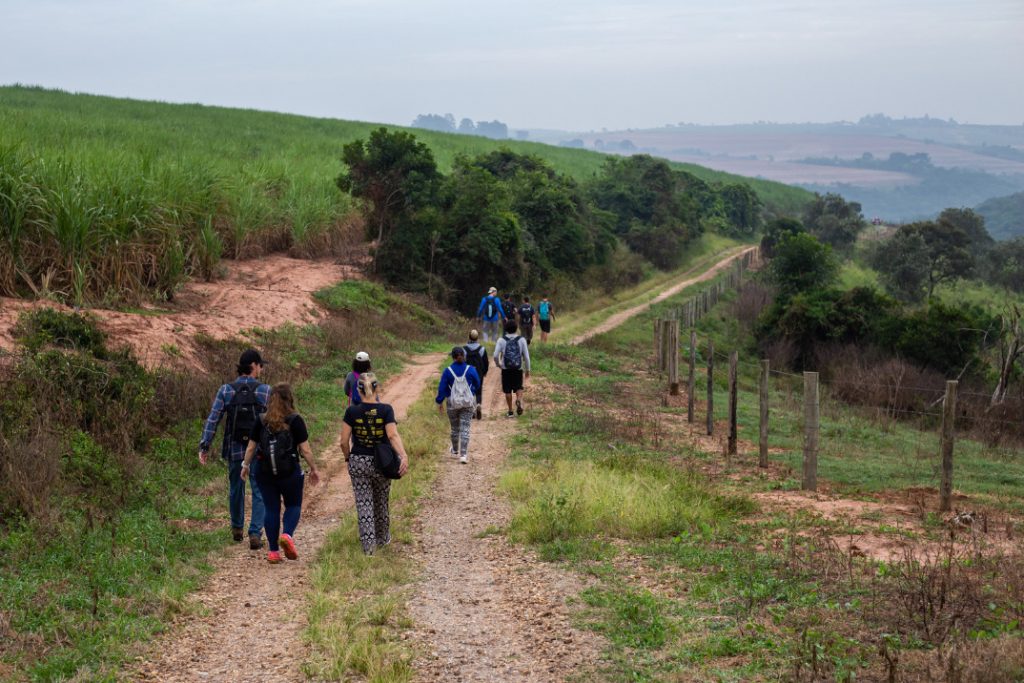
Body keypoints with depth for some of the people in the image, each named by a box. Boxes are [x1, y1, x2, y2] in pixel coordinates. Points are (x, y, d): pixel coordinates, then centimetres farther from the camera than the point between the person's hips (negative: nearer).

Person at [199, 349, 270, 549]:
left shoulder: (225, 390, -2)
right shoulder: (265, 391, -6)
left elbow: (212, 420, -6)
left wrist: (204, 446, -5)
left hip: (234, 449, 3)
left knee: (236, 489, 21)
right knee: (259, 492, 4)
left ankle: (237, 529, 37)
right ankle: (255, 534, -7)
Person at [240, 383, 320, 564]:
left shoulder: (261, 421, 1)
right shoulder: (295, 421, -7)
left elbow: (251, 447, 5)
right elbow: (305, 449, -7)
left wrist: (245, 466, 21)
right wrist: (313, 469, 5)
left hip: (265, 473, 2)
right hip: (290, 473, -2)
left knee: (271, 509, 9)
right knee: (293, 506, 14)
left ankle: (273, 551, 9)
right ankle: (287, 534, -13)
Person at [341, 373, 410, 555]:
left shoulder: (352, 411, -7)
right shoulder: (386, 410, -8)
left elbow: (344, 441, -6)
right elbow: (393, 435, -21)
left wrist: (348, 458, 11)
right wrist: (404, 456, -28)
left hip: (358, 462, -1)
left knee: (364, 505, 4)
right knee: (381, 502, 19)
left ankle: (368, 544, -3)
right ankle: (383, 538, 35)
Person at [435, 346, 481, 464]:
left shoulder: (448, 371, -9)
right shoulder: (471, 369, -7)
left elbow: (442, 388, -4)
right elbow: (477, 385, 6)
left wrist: (439, 402, 8)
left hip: (453, 403, 0)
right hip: (468, 403, 0)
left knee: (455, 428, 17)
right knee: (465, 429, 0)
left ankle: (455, 451, 35)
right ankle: (463, 454, -9)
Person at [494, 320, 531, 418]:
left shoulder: (501, 340, -3)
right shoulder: (521, 340, -1)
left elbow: (495, 355, -9)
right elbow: (526, 356, -1)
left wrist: (498, 364, 11)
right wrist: (527, 370, 8)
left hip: (506, 369, 0)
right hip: (518, 369, 0)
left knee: (507, 390, 8)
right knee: (519, 387, 14)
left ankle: (510, 412, 11)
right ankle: (519, 400, -18)